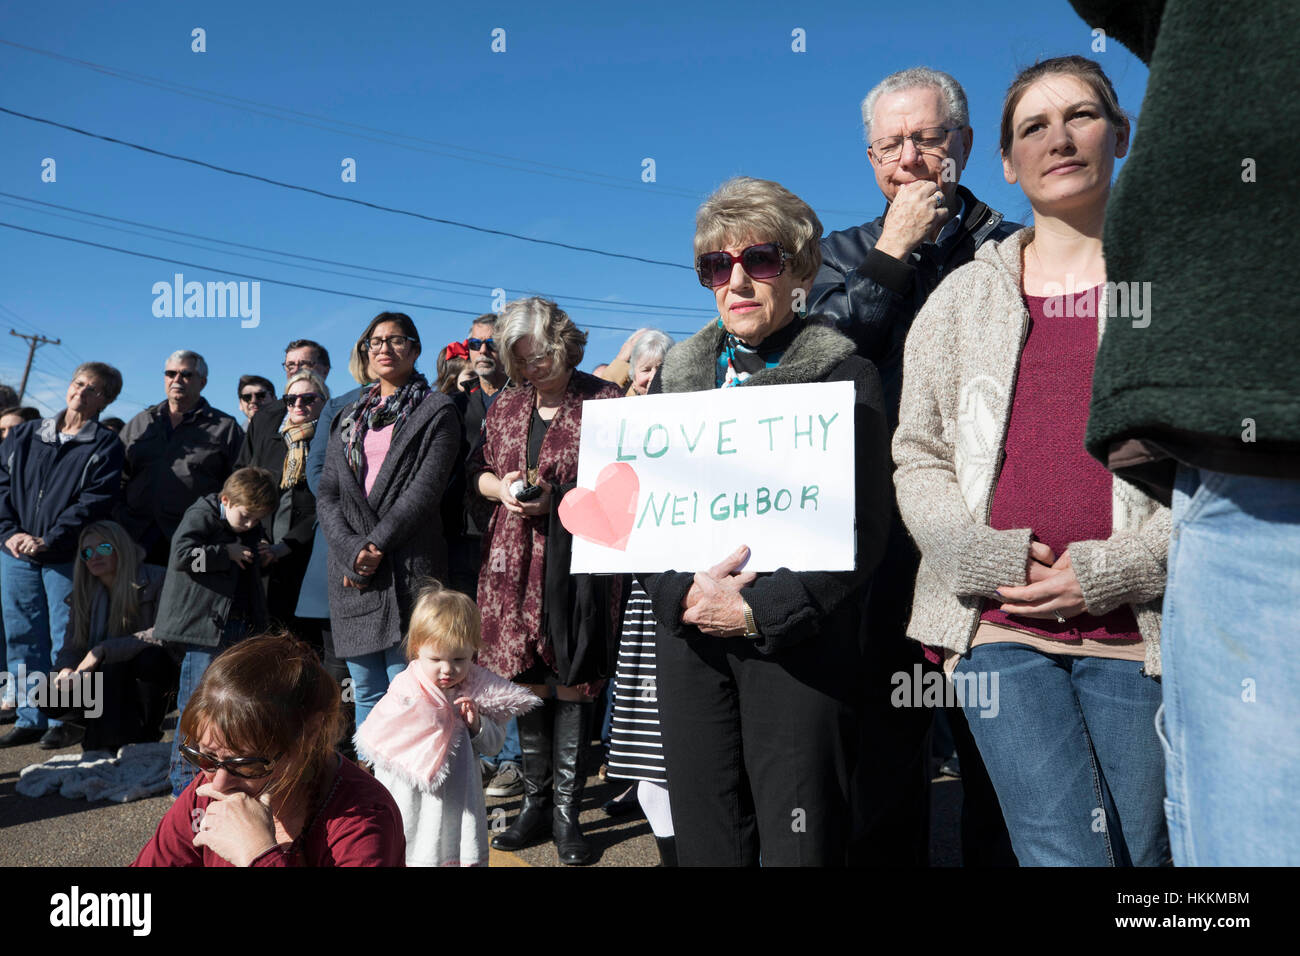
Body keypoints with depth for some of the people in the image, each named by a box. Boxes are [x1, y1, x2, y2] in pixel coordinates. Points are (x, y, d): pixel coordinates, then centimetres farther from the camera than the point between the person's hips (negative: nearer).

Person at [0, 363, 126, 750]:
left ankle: (66, 719, 9)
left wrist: (49, 540, -17)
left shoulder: (105, 446, -1)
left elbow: (94, 501, -10)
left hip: (66, 557, -4)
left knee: (66, 639, -1)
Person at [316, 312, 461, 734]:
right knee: (366, 694, 10)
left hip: (407, 569, -5)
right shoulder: (348, 417, 19)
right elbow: (327, 495, 9)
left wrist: (376, 545, -13)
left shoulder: (436, 411, 3)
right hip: (350, 571, 5)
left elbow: (425, 491, -8)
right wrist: (352, 551, -7)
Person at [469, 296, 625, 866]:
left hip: (579, 560, -5)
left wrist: (559, 497, -17)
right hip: (515, 562, 5)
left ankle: (566, 810, 15)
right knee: (525, 679, 10)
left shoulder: (604, 402, -4)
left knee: (571, 684, 1)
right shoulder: (507, 406, 13)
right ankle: (535, 799, 25)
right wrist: (502, 487, -2)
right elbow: (477, 470, 20)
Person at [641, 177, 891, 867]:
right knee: (704, 839, 11)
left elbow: (864, 529, -8)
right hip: (689, 637, 4)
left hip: (800, 639, -4)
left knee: (800, 841, 3)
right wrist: (681, 594, -10)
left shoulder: (842, 373, -1)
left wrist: (762, 610, -17)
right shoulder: (678, 375, 12)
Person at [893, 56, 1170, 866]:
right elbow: (918, 458, 9)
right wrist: (989, 559, -7)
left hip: (1135, 630, 0)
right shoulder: (964, 296, 13)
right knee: (1070, 851, -8)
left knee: (1140, 849, 9)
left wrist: (1110, 572, -10)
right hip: (998, 626, 1)